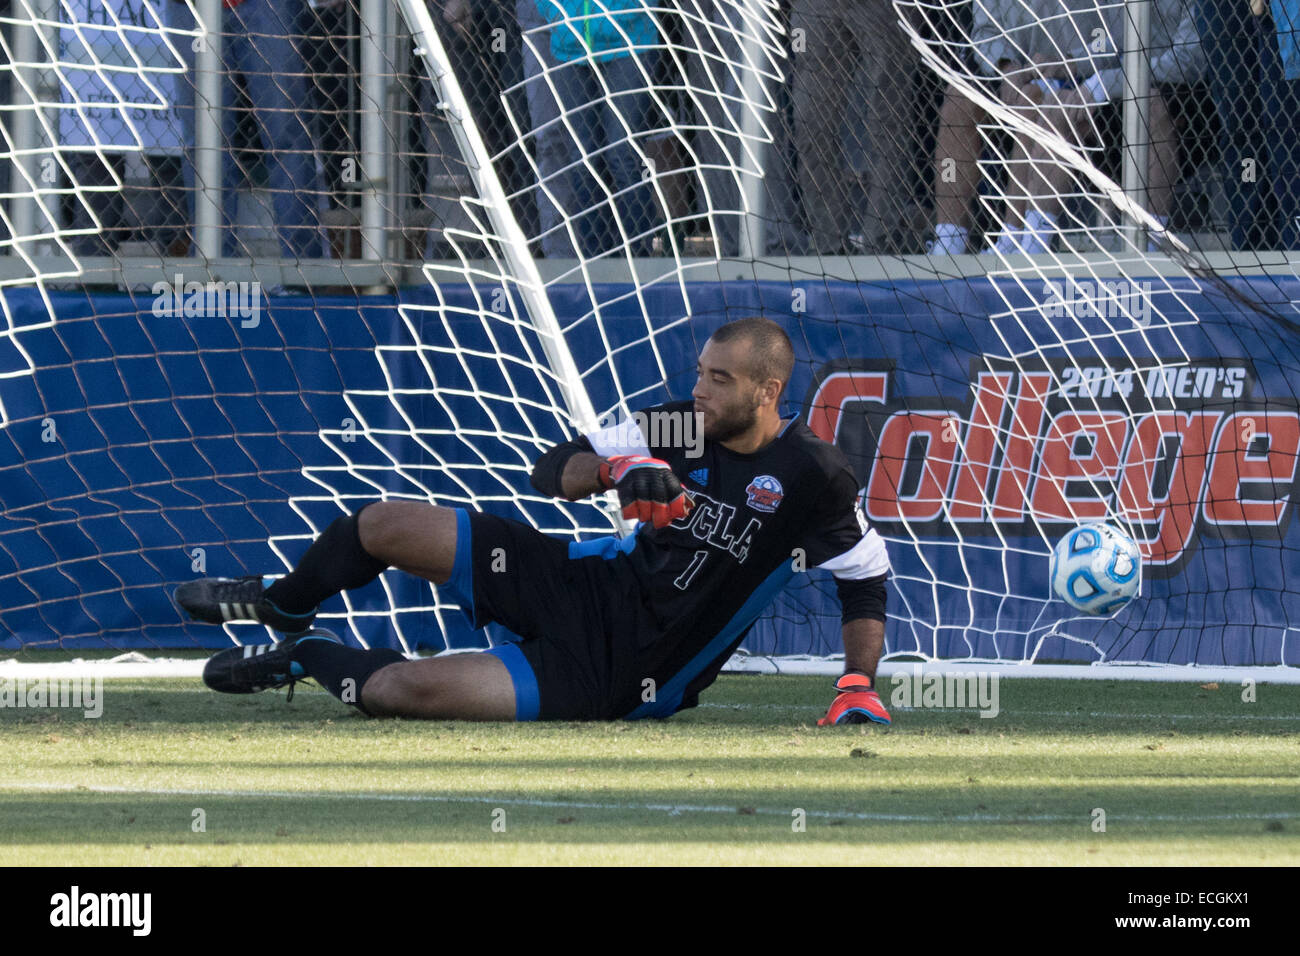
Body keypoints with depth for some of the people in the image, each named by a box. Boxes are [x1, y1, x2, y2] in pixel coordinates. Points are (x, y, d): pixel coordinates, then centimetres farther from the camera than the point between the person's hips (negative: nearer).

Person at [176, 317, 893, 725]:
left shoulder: (810, 475, -15)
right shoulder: (681, 428, -2)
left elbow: (866, 578, -3)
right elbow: (552, 472, -2)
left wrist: (858, 687, -16)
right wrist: (616, 467, -23)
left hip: (619, 675, -5)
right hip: (590, 584, 5)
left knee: (400, 689, -22)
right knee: (381, 526, 0)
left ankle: (308, 657, 13)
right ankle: (281, 607, 34)